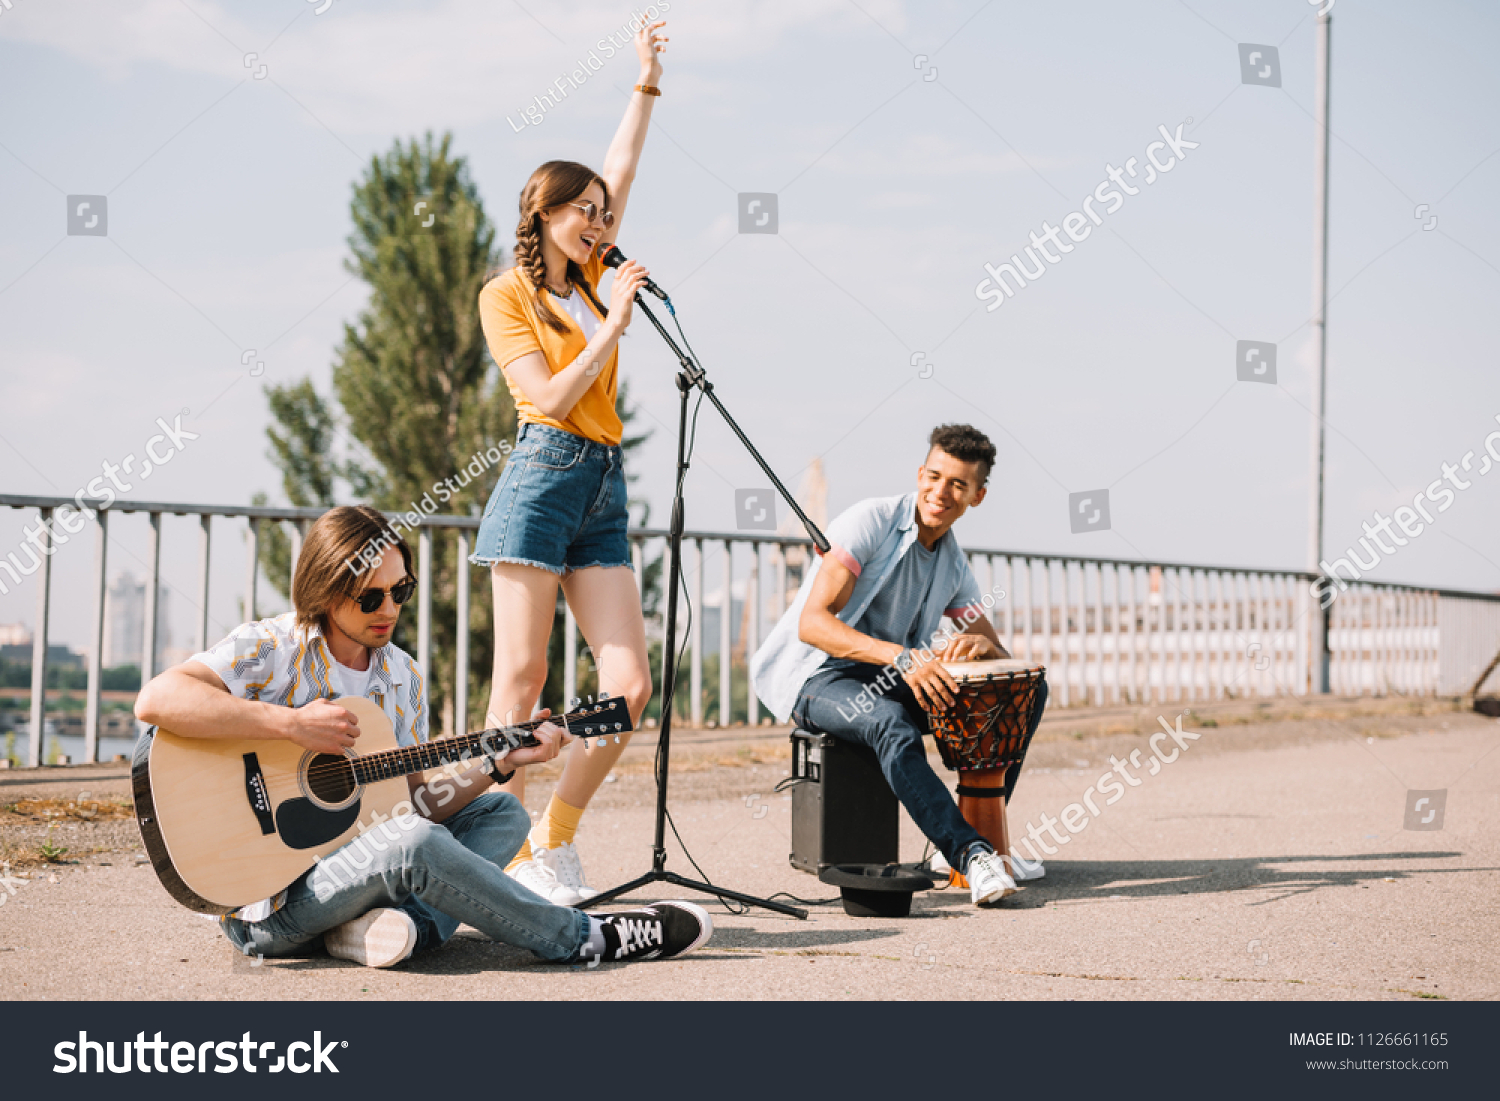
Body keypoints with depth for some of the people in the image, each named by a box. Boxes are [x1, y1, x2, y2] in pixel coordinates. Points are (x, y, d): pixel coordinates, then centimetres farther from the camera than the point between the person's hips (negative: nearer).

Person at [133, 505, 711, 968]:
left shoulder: (403, 675, 10)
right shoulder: (267, 651, -12)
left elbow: (414, 804, 9)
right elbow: (155, 700, -30)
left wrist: (498, 762, -4)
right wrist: (290, 724, -31)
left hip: (353, 865, 8)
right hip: (267, 907, -8)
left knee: (503, 813, 5)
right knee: (414, 843, -33)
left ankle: (407, 922, -25)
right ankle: (585, 939, -17)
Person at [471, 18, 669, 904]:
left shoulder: (590, 280, 20)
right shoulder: (507, 296, 2)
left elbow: (622, 166, 21)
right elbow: (550, 395, -9)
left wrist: (649, 79, 22)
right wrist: (613, 325, -6)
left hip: (604, 492, 7)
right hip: (544, 477, -7)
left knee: (629, 683, -3)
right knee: (521, 680, -7)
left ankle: (557, 838, 10)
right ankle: (509, 854, -2)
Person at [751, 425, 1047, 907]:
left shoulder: (954, 567, 8)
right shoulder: (872, 521, -13)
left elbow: (1003, 658, 11)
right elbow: (812, 624, -23)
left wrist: (979, 643, -16)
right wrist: (903, 658, -36)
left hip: (891, 682, 7)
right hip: (817, 678, -7)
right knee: (892, 724, -40)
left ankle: (981, 828, -8)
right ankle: (971, 855, -44)